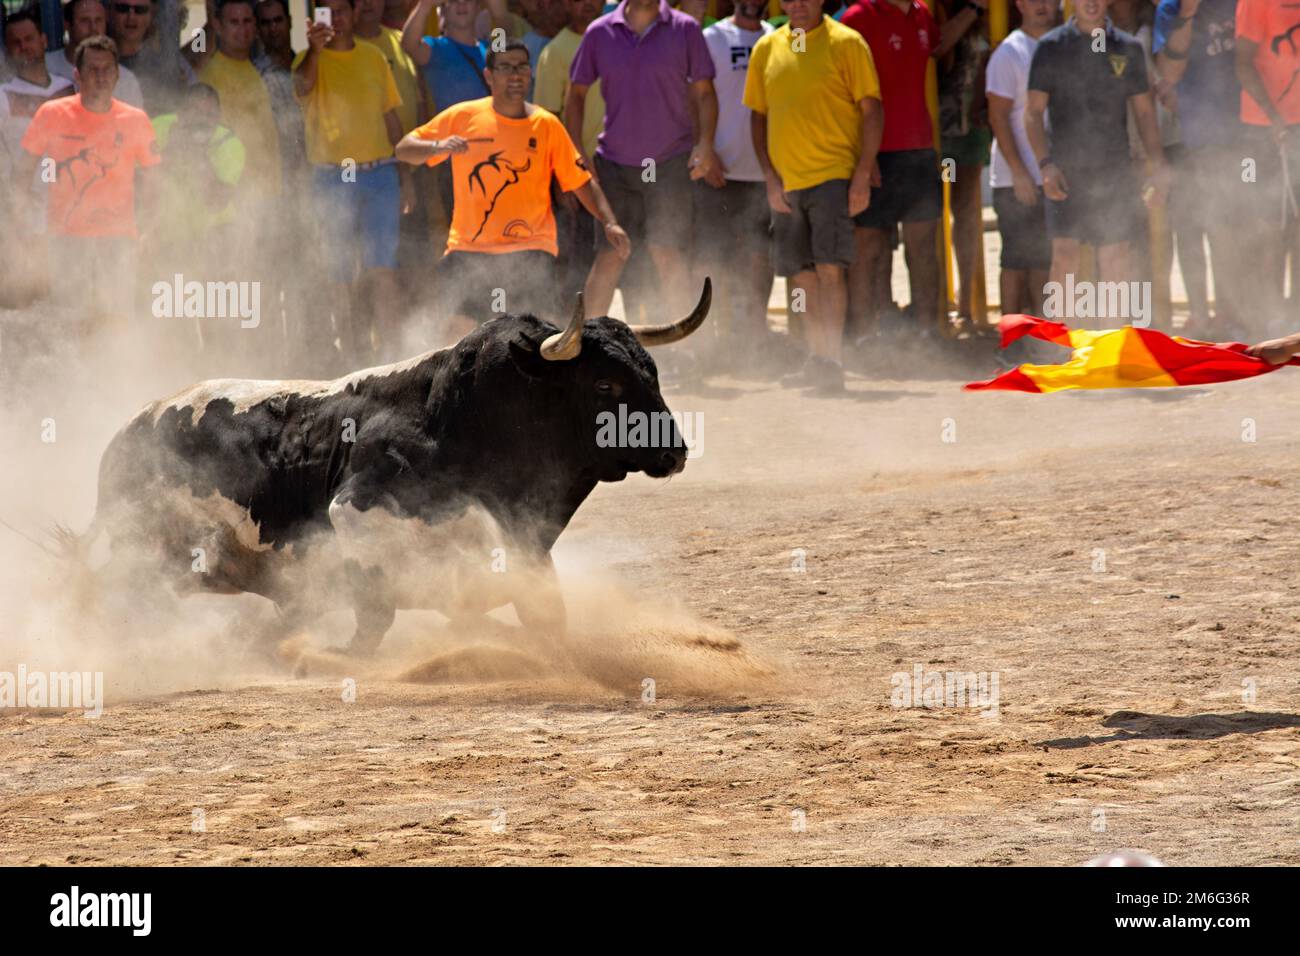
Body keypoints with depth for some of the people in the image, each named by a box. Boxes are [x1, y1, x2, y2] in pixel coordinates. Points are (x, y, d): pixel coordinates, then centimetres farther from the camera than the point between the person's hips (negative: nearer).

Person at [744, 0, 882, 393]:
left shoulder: (846, 43, -3)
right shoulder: (767, 49, 10)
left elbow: (871, 111, -4)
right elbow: (758, 116, 15)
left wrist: (862, 176, -11)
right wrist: (770, 177, 4)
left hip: (833, 175, -5)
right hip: (786, 181, 5)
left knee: (829, 267, -14)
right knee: (802, 275, 8)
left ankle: (832, 360, -15)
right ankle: (817, 360, 17)